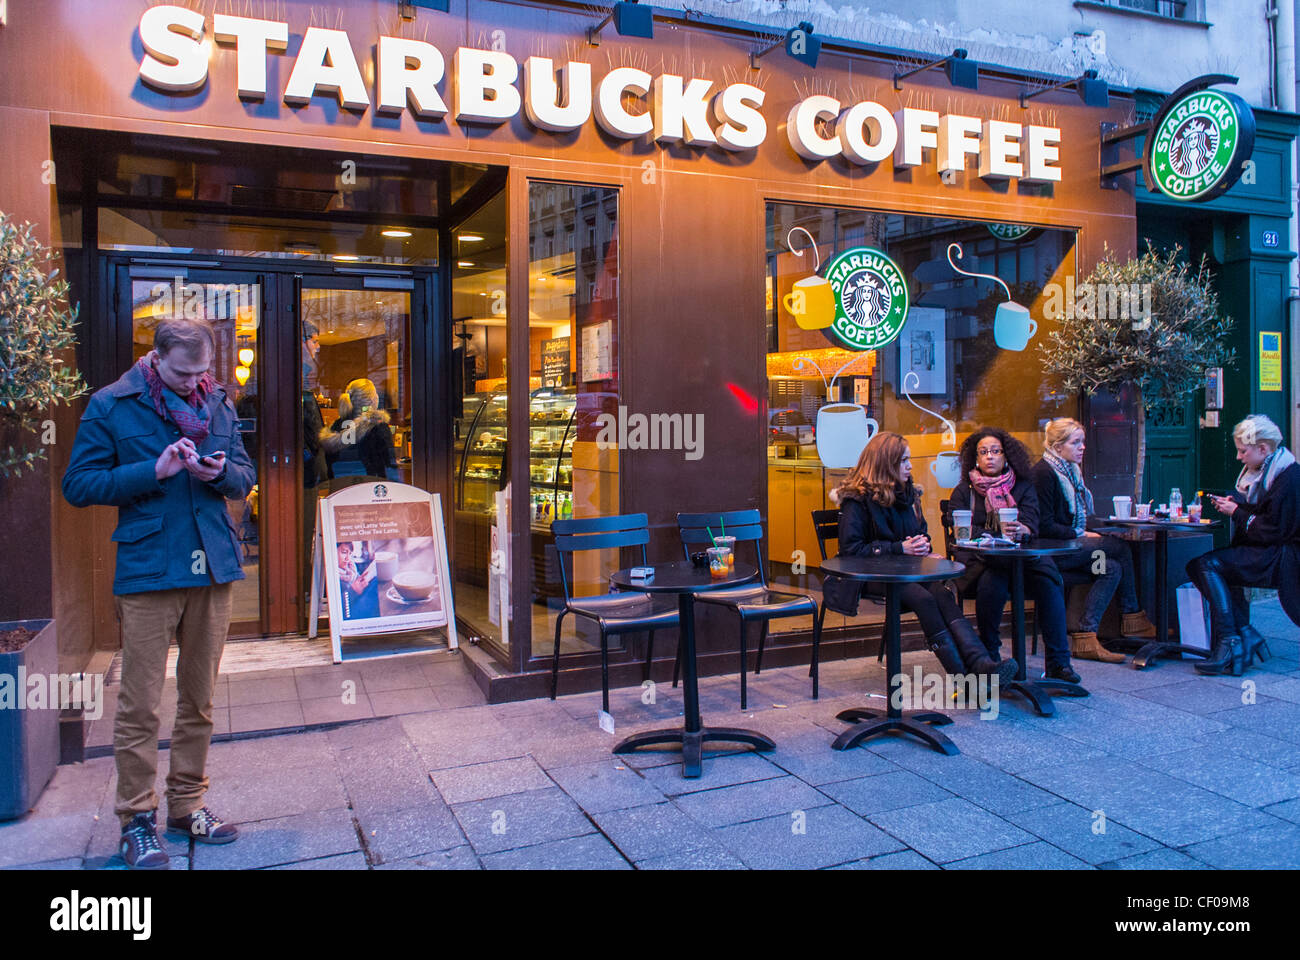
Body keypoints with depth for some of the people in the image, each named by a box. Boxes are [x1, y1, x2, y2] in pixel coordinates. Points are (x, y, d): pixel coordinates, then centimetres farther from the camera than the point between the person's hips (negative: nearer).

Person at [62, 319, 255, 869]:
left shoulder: (218, 403, 10)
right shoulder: (111, 406, -1)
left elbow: (245, 477, 15)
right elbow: (78, 485, -4)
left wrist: (221, 472, -8)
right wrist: (153, 471, -15)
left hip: (212, 570, 4)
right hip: (147, 572, -4)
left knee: (199, 699, 12)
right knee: (139, 706, 0)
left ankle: (187, 805, 26)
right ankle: (137, 819, 15)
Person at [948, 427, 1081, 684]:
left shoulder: (1024, 487, 16)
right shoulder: (964, 491, 11)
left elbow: (1032, 524, 1)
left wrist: (1020, 530, -25)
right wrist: (998, 535, -20)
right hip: (980, 559, -2)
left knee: (1049, 581, -28)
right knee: (992, 582, -35)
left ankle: (1058, 663, -24)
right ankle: (989, 657, -18)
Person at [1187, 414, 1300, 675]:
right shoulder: (1262, 472, 13)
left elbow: (1275, 530, -21)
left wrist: (1237, 512, -12)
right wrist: (1234, 504, 3)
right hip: (1266, 553, 10)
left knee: (1207, 564, -23)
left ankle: (1229, 644, -22)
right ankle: (1246, 636, -11)